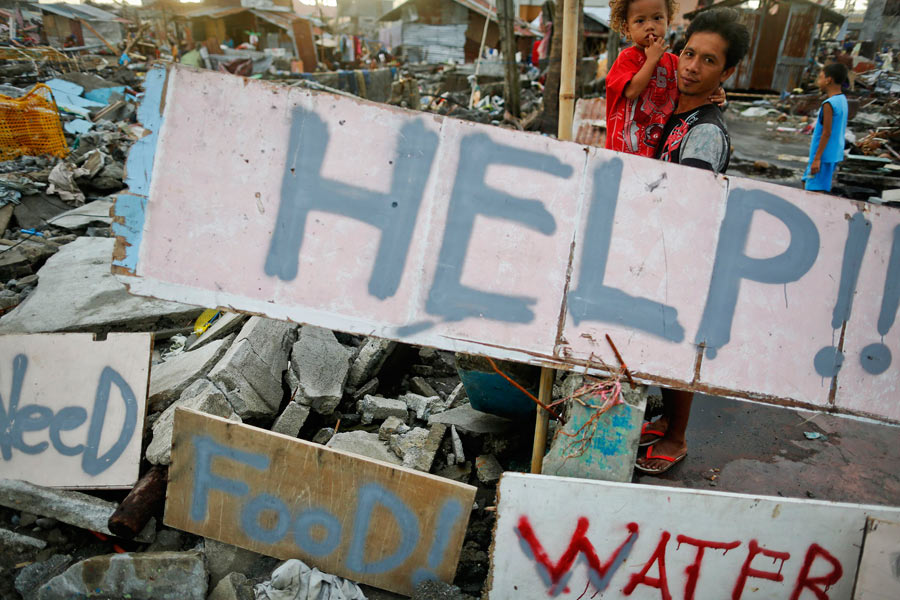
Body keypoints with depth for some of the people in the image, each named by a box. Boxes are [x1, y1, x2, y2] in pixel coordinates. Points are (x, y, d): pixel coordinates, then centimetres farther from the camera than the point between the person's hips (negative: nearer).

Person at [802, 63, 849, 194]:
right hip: (835, 154, 10)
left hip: (824, 155, -10)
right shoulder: (842, 100, 10)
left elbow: (826, 133, -20)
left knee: (815, 189, -7)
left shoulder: (829, 104, -18)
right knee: (807, 183, 21)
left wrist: (817, 158, -19)